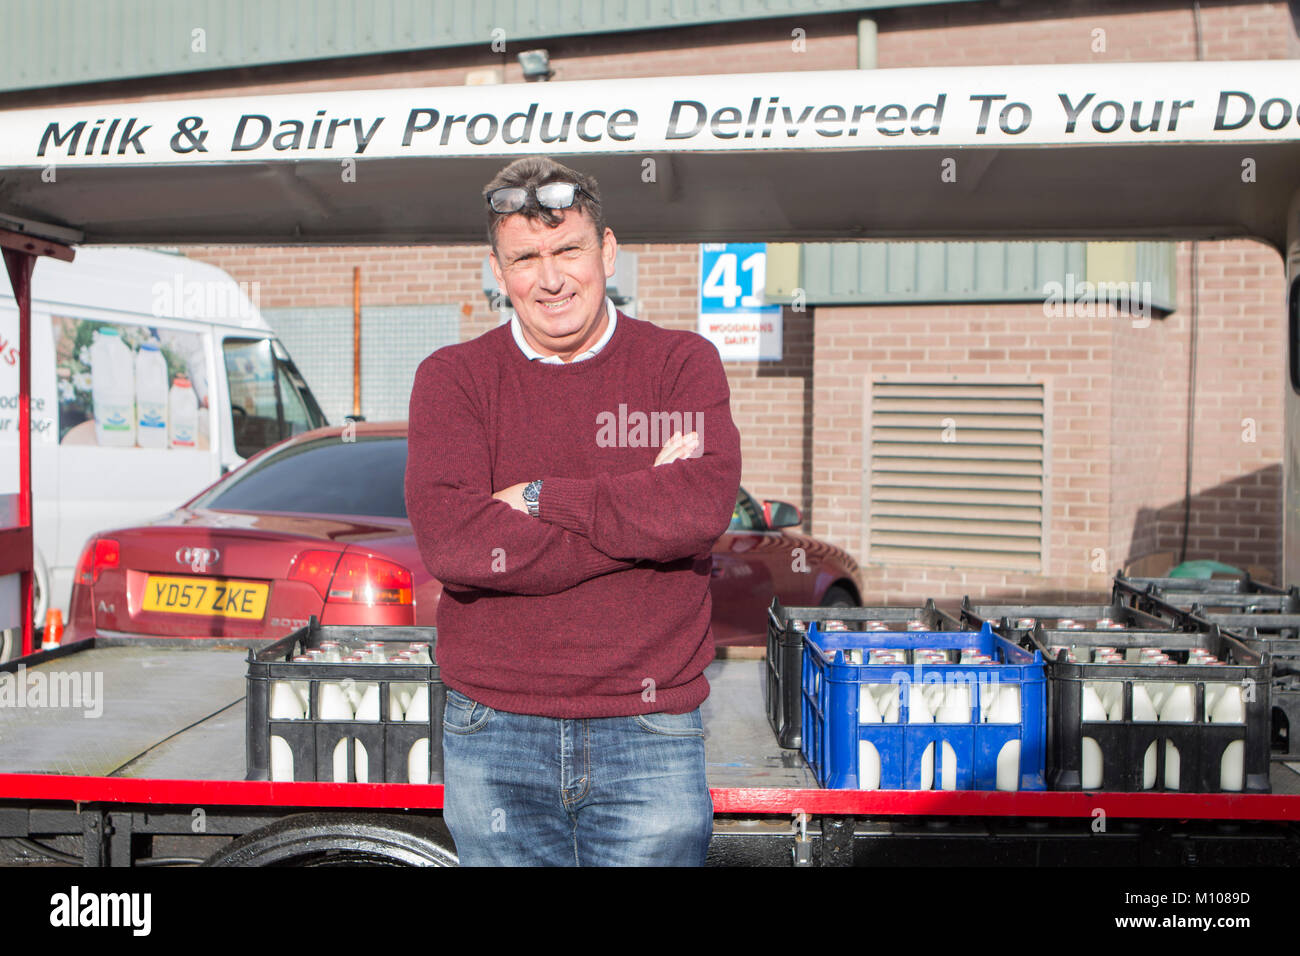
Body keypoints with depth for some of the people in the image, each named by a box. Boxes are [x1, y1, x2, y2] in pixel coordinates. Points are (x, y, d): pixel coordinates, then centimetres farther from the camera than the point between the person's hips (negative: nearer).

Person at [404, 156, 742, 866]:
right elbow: (450, 542, -14)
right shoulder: (451, 378, 2)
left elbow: (704, 507, -16)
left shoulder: (682, 363, 3)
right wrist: (642, 517, -13)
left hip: (649, 735, 0)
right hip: (492, 740, 1)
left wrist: (537, 498, -11)